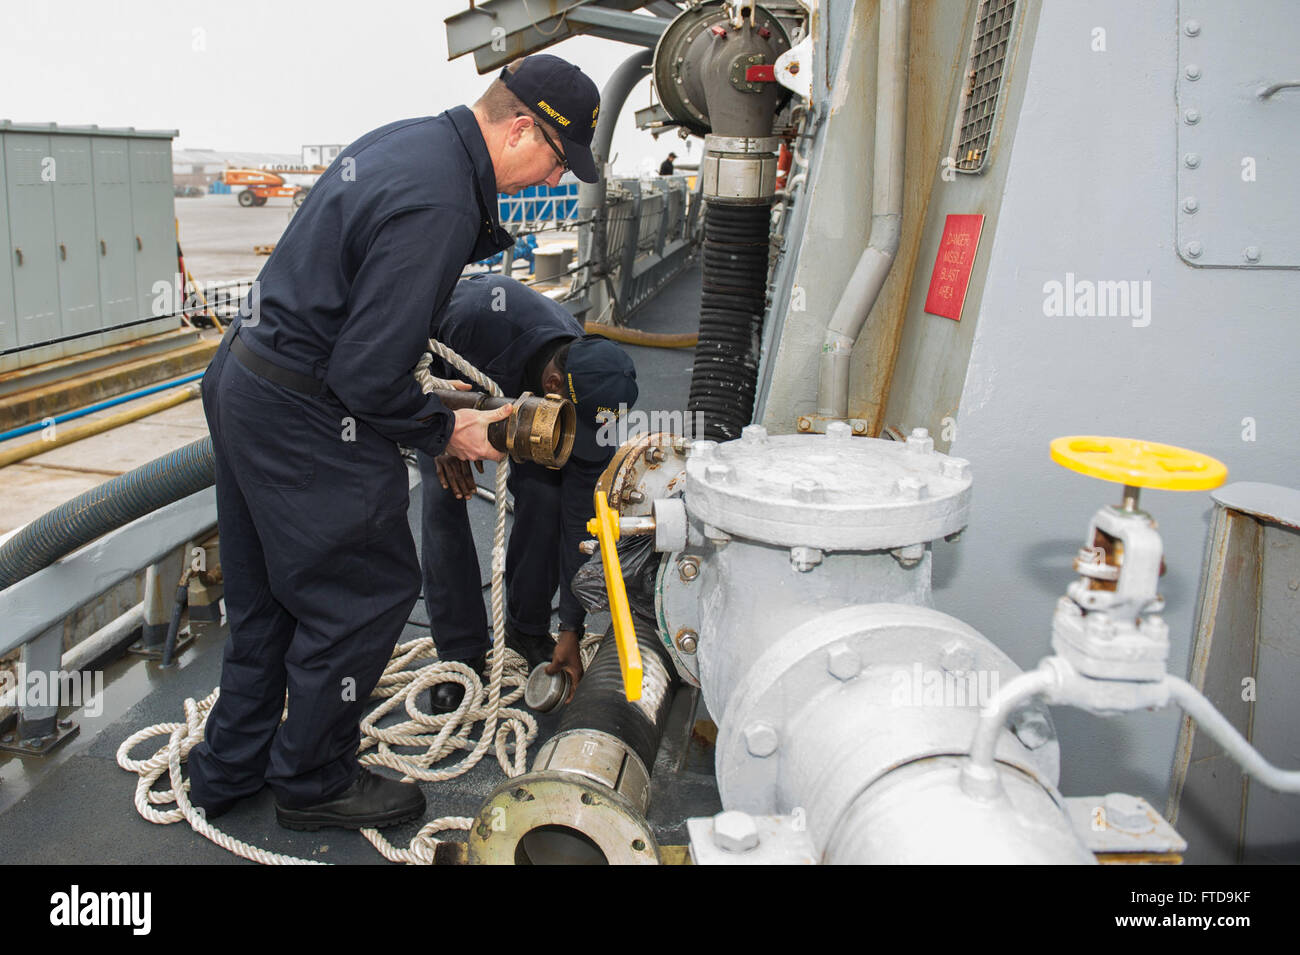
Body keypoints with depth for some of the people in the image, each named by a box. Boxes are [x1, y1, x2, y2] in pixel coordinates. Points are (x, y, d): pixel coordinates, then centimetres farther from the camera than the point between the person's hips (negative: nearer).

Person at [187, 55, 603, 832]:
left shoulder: (411, 139, 6)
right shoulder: (438, 205, -26)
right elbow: (368, 374, -26)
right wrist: (444, 433, -11)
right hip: (305, 419, -11)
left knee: (269, 590, 21)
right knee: (368, 589, 6)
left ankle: (230, 769, 38)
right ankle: (313, 782, 25)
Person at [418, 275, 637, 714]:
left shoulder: (588, 392, -34)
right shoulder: (481, 309, -47)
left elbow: (581, 517, -26)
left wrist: (572, 631, -21)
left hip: (525, 392, 2)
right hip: (445, 378, -1)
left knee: (544, 496, -15)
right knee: (443, 500, -14)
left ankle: (528, 628, 9)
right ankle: (462, 653, -2)